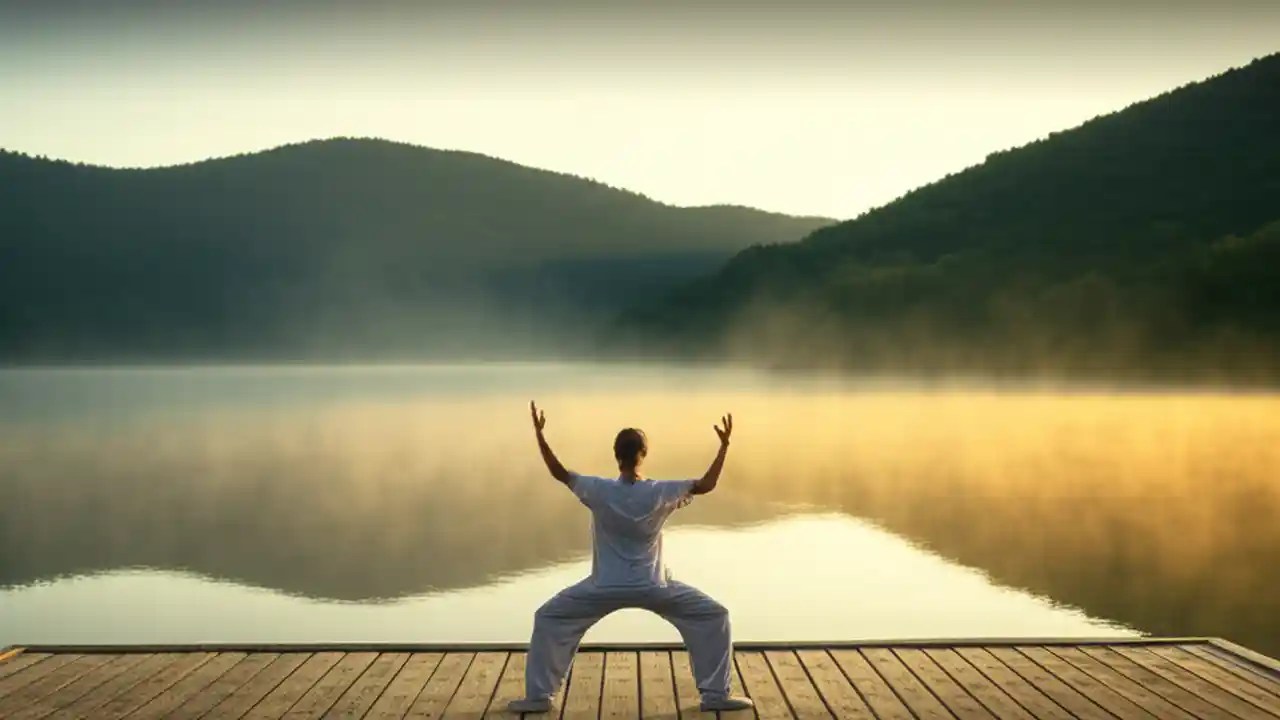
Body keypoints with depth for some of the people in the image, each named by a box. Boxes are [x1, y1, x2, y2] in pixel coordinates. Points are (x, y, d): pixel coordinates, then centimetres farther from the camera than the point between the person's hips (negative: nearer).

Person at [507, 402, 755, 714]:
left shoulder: (599, 491, -13)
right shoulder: (660, 493, -14)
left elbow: (559, 473, 0)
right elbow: (707, 485, -4)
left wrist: (539, 434, 6)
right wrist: (725, 444, 1)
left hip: (606, 588, 1)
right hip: (653, 588, 0)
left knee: (547, 619, 18)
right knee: (714, 617, 14)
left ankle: (538, 697, 13)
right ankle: (715, 695, 9)